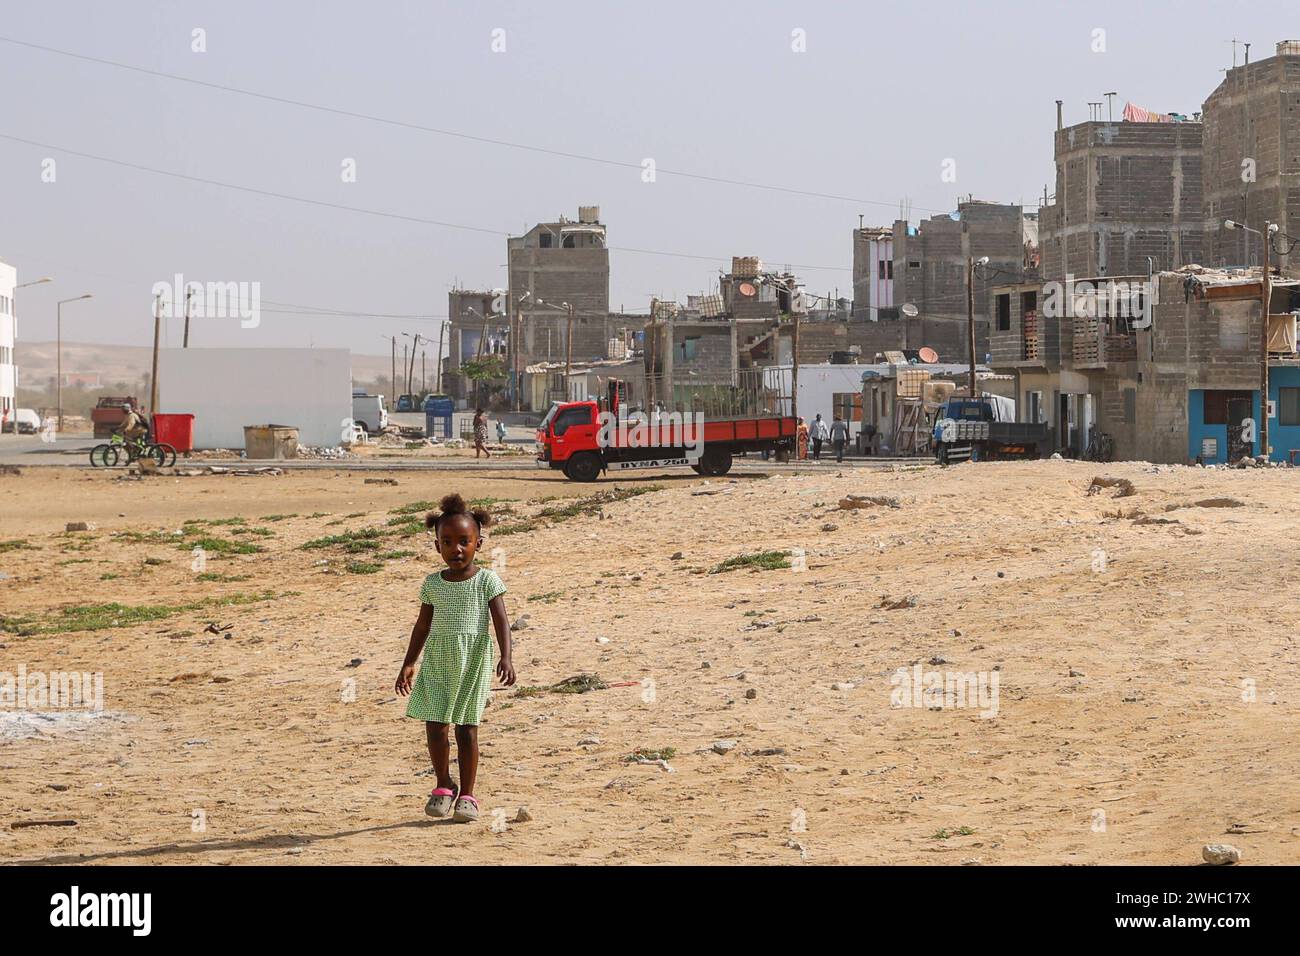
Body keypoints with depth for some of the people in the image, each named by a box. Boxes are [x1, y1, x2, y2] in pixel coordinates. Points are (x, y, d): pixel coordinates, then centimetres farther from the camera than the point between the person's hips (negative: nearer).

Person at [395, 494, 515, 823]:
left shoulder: (487, 580, -5)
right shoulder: (433, 584, 5)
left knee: (467, 729, 0)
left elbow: (501, 621, -9)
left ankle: (466, 796, 10)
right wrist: (408, 664, 9)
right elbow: (423, 626, 12)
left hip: (473, 663, -3)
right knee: (434, 726, -1)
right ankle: (443, 786, 20)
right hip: (437, 663, 3)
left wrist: (506, 657, -22)